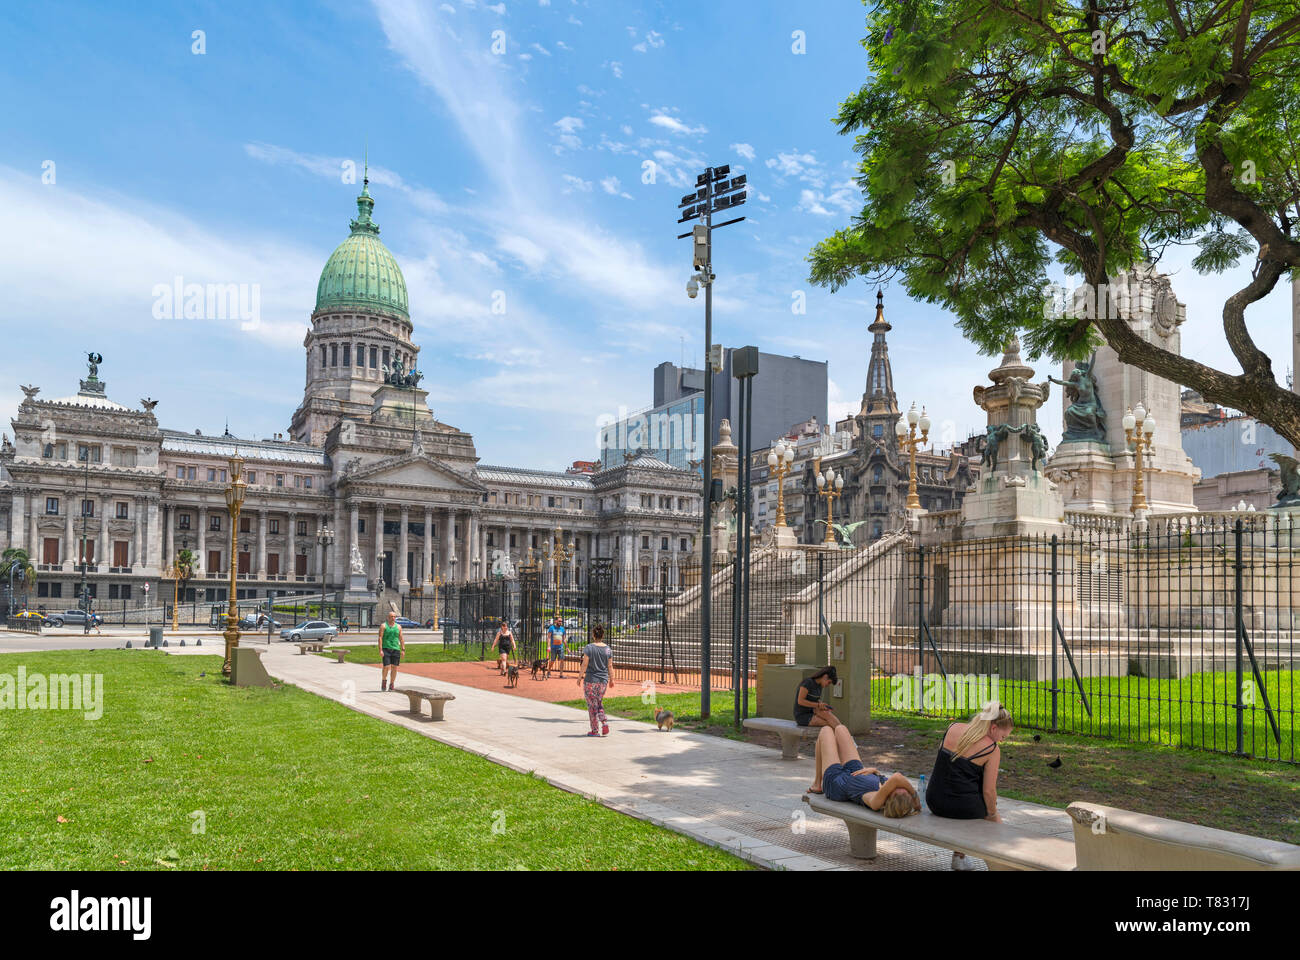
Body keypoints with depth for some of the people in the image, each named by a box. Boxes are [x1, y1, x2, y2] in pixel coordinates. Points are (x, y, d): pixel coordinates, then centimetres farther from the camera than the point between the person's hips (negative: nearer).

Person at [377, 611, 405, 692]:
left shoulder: (398, 627, 13)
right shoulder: (383, 626, 2)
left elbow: (401, 639, 13)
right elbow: (380, 638, -4)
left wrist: (403, 649, 5)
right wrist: (380, 650, -12)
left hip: (396, 649, 3)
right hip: (386, 649, -3)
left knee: (394, 667, 1)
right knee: (386, 666, -11)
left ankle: (392, 684, 10)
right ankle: (384, 680, 14)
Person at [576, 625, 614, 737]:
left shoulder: (589, 648, -11)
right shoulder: (608, 649, 2)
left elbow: (584, 665, -10)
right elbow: (610, 666, 5)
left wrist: (579, 677, -1)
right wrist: (611, 679, 14)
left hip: (590, 680, -4)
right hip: (603, 681, 4)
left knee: (592, 705, 6)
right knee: (599, 703, 21)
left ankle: (595, 731, 9)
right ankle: (604, 722, 1)